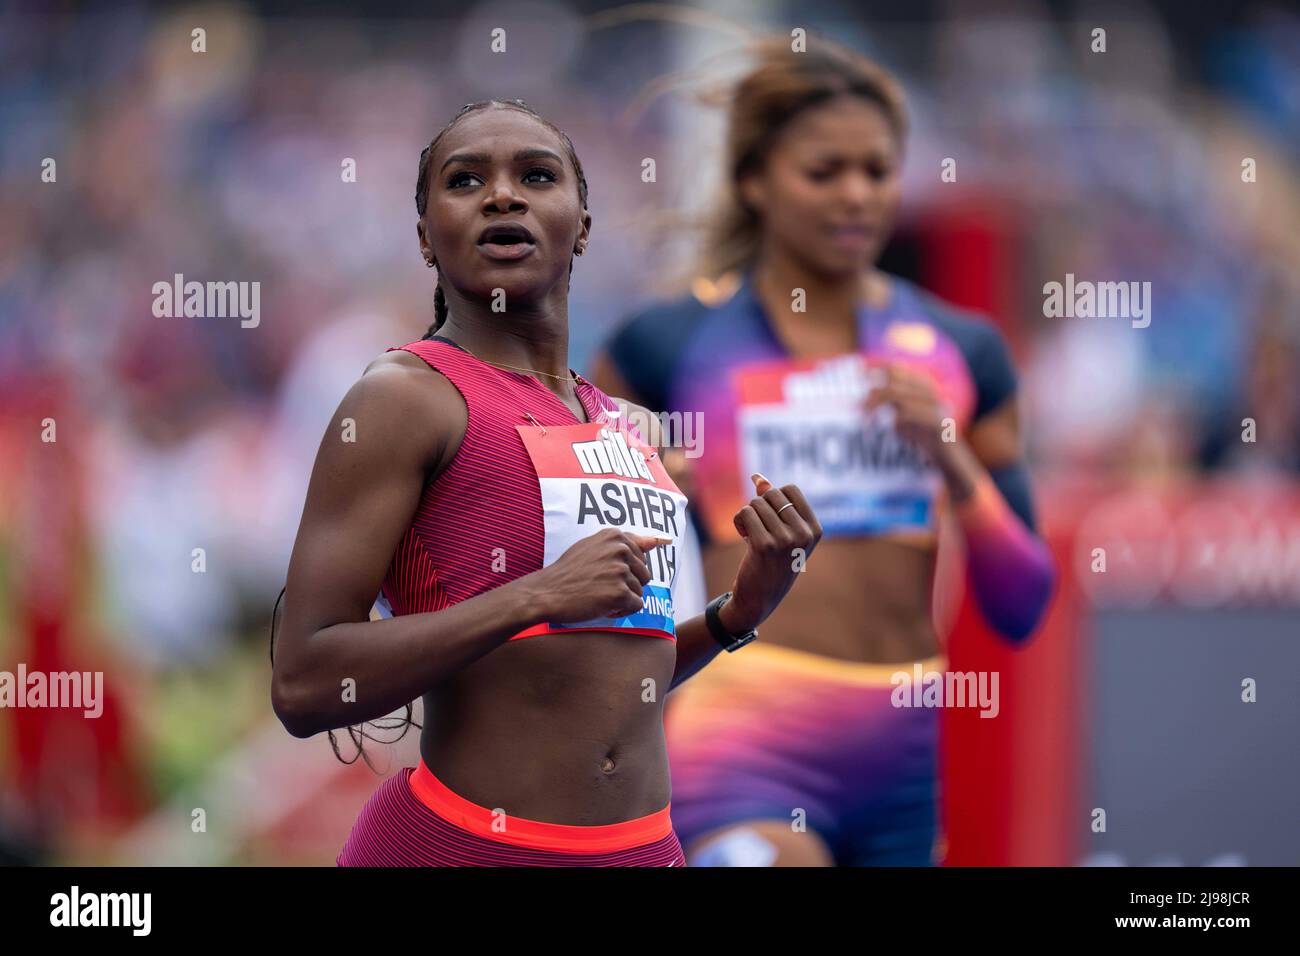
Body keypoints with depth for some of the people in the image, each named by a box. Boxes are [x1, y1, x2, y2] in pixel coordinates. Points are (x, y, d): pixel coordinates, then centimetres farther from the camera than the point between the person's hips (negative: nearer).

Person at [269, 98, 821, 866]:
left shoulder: (620, 427, 13)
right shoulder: (406, 398, -7)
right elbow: (304, 686, -16)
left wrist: (743, 608, 6)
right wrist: (537, 596, -21)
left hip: (644, 843, 7)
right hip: (470, 841, -6)